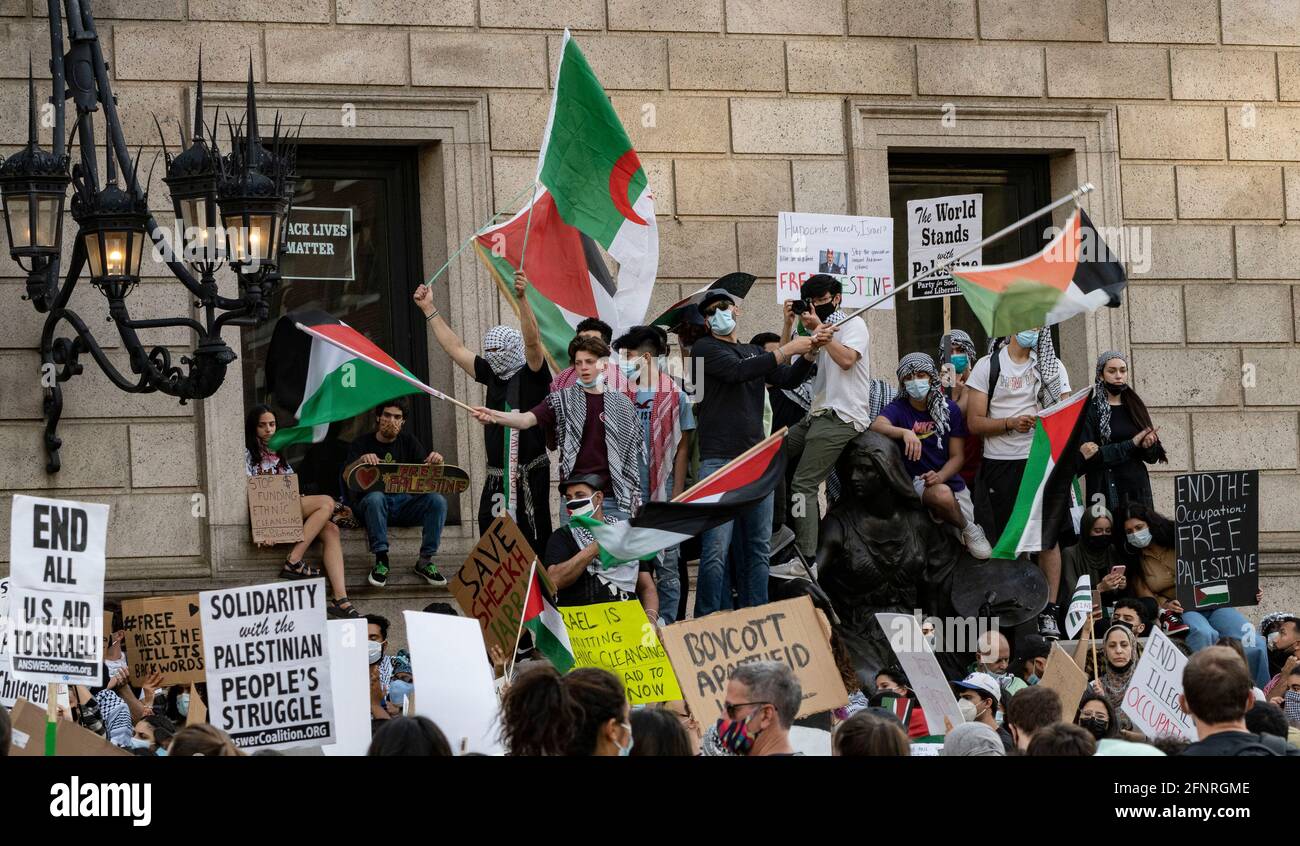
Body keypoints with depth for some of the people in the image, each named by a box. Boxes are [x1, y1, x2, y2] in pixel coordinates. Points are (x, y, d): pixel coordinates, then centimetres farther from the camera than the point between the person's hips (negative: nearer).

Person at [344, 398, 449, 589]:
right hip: (374, 505, -3)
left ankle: (425, 561, -21)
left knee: (437, 500, -26)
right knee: (375, 497, -38)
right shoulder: (362, 443, 6)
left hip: (405, 503, 3)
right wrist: (361, 461, -30)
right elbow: (347, 476, -9)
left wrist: (436, 462, -19)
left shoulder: (408, 441, 15)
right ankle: (381, 560, -33)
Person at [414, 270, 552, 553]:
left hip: (528, 475, -7)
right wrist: (429, 309, 20)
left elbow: (532, 341, -23)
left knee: (532, 540, -8)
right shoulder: (493, 376, 12)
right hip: (496, 477, 7)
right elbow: (455, 348, 19)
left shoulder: (530, 376, -6)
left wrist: (522, 298, -34)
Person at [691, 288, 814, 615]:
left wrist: (808, 353, -4)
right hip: (719, 461, -6)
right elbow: (737, 371, -14)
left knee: (758, 549, 7)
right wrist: (786, 351, -12)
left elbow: (788, 379, 13)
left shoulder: (754, 352, 22)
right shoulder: (705, 349, 2)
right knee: (717, 550, -13)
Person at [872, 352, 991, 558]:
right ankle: (969, 531, -9)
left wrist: (940, 476, -18)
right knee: (942, 494, -38)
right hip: (916, 481, -3)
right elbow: (876, 426, -28)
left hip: (950, 480, 3)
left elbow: (958, 456, 3)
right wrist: (905, 432, -48)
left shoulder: (949, 409, 4)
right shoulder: (898, 409, -5)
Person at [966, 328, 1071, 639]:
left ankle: (1048, 612, -3)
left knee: (1047, 537, -6)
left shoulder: (1052, 366, 15)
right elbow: (974, 422, 1)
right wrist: (1011, 423, -14)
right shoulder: (988, 366, 6)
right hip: (1000, 463, -1)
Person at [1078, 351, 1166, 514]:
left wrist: (1147, 445, -10)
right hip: (1106, 488, -4)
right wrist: (1131, 444, -12)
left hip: (1138, 487, 4)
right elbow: (1087, 456, -11)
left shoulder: (1135, 407, 14)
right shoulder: (1091, 410, 0)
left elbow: (1152, 457, 13)